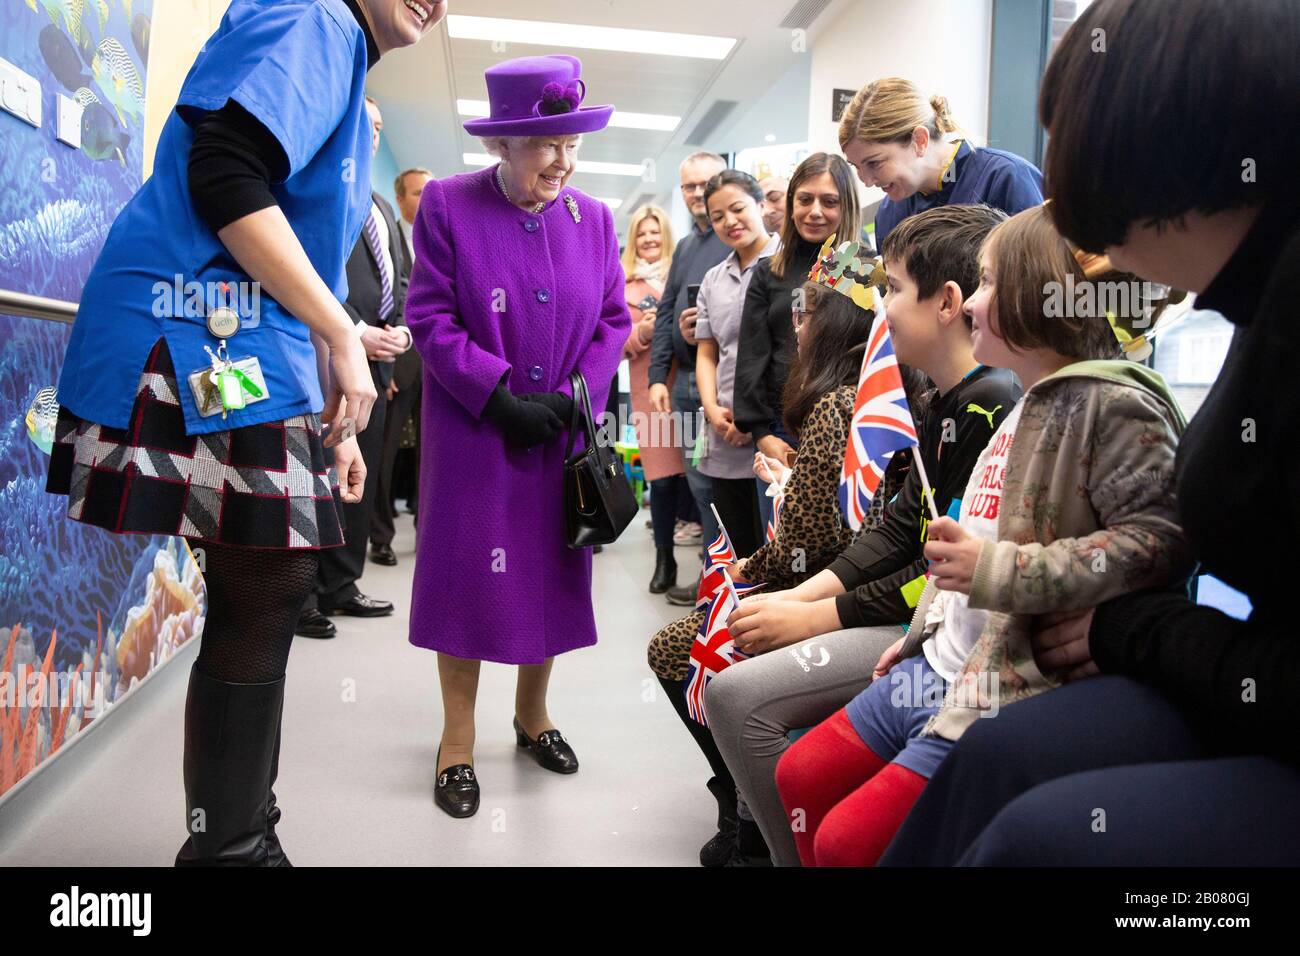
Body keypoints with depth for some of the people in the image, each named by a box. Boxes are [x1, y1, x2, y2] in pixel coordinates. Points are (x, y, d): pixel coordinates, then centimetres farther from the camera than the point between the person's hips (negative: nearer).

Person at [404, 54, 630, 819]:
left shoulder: (595, 218, 4)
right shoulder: (448, 204, -6)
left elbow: (614, 320, 6)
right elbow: (430, 318, -9)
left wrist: (573, 396, -8)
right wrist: (501, 395, -16)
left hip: (562, 435, 4)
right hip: (472, 434, -3)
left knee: (554, 572, 10)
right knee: (466, 574, 1)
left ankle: (533, 712, 32)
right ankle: (459, 739, 17)